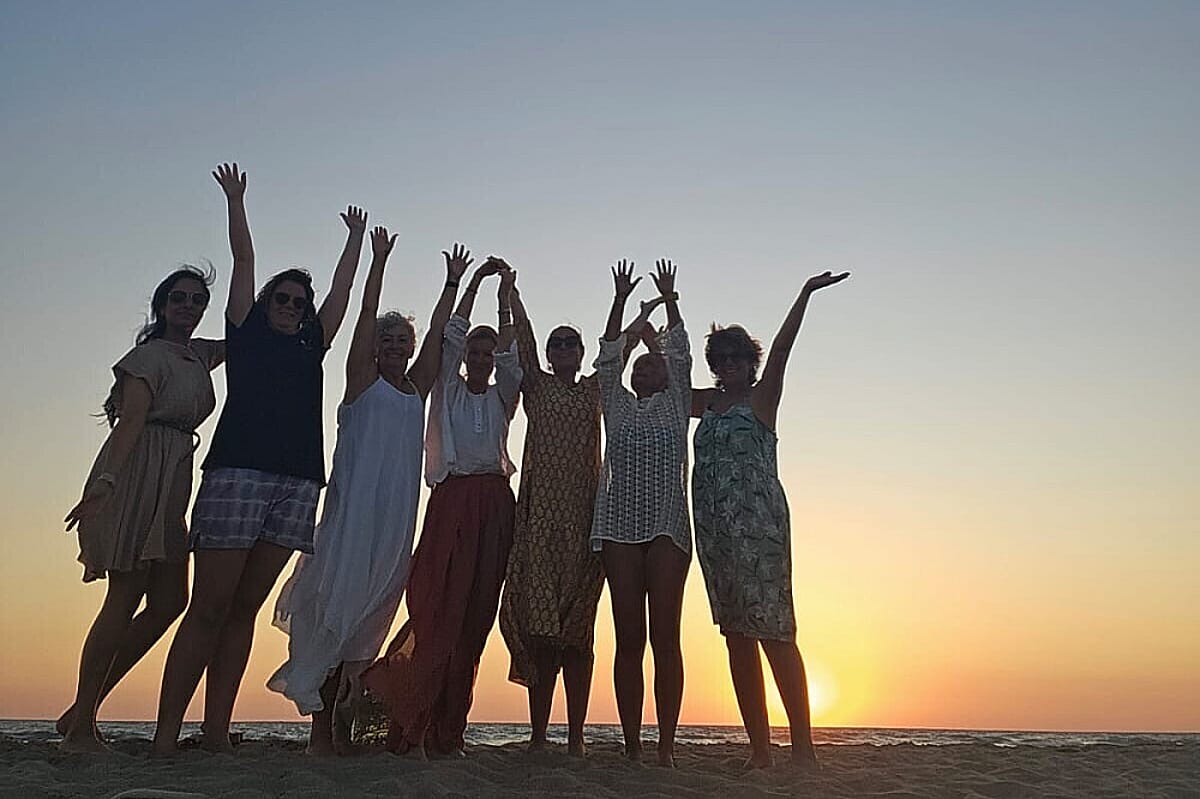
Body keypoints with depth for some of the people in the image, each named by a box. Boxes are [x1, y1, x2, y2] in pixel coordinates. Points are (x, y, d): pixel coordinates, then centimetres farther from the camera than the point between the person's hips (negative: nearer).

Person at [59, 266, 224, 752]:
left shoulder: (199, 356, 18)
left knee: (170, 601, 4)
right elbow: (130, 420, -15)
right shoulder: (150, 355, -4)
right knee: (125, 599, -8)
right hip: (136, 475, -8)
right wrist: (105, 483, -26)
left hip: (172, 484, 8)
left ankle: (83, 710, 14)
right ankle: (80, 727, 3)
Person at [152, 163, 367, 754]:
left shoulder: (312, 347, 23)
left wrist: (356, 239, 36)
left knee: (244, 610, 5)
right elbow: (244, 261, 14)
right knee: (209, 608, -6)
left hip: (296, 483, 4)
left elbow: (342, 288, 29)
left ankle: (217, 732, 7)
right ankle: (166, 732, 0)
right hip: (238, 472, -4)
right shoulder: (246, 333, 15)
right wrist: (236, 201, 15)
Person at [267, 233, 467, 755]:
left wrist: (453, 283, 19)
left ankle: (342, 724, 12)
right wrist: (378, 263, -1)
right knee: (336, 607, -6)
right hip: (353, 509, -5)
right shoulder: (363, 379, 7)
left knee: (371, 617, 5)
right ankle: (320, 727, 0)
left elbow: (438, 332, 18)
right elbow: (365, 318, 0)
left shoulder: (417, 388, 18)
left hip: (398, 516, 5)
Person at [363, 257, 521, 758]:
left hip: (494, 501, 3)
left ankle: (447, 729, 3)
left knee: (476, 612, -2)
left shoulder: (501, 397, 18)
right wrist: (474, 281, 5)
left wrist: (506, 293, 5)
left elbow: (509, 353, 5)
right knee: (438, 606, -12)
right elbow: (453, 335, 5)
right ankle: (412, 726, -4)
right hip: (452, 496, -2)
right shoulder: (447, 389, 13)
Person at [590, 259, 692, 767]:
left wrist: (669, 300, 10)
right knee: (628, 638, 0)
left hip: (668, 525, -1)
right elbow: (608, 358, 12)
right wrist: (621, 300, 9)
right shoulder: (617, 406, 19)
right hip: (620, 525, 1)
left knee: (665, 635, -5)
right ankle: (631, 745, 5)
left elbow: (680, 354, 10)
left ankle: (666, 746, 0)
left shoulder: (676, 405, 17)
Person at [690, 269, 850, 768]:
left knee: (773, 631, -9)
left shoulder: (762, 395, 6)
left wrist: (806, 294, -14)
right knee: (737, 636, 5)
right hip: (713, 526, 6)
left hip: (758, 521, -5)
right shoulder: (706, 403, 19)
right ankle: (759, 748, 11)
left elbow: (781, 348, -5)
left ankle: (802, 746, -3)